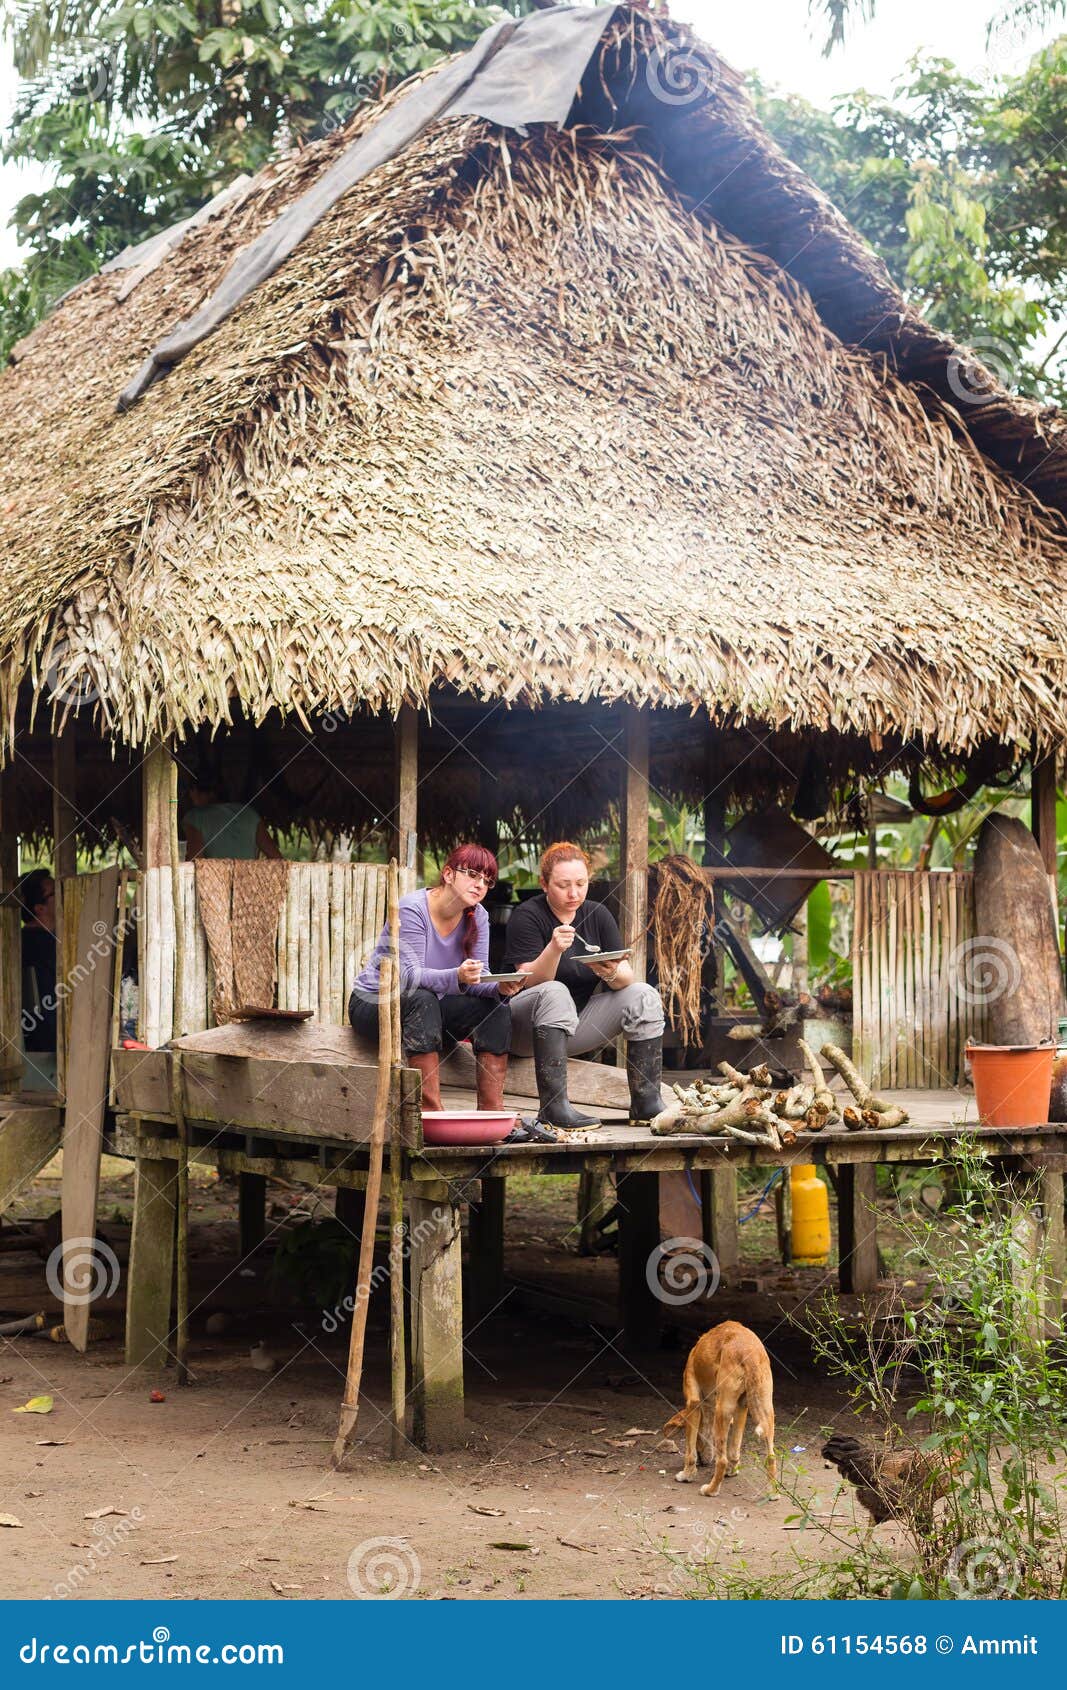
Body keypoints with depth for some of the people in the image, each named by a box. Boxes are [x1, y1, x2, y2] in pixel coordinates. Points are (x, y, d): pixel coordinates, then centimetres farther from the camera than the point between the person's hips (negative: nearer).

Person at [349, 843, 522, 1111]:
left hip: (426, 1007, 6)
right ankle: (431, 1111, -41)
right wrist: (457, 977, -49)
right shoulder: (412, 909, -21)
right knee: (422, 999, -38)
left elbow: (477, 979, -8)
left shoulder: (477, 917, -2)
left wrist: (499, 987, -32)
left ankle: (492, 1111, -20)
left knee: (497, 1008, -16)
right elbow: (409, 975, -31)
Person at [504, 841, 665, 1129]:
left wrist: (613, 973, -26)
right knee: (555, 993, -35)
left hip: (579, 1024, 6)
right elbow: (532, 982, -19)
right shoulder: (527, 916, -9)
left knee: (644, 996, -10)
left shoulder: (598, 915, 6)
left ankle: (646, 1103, -16)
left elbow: (627, 977, -2)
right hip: (527, 1027, -5)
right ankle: (553, 1107, -38)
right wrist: (554, 949, -36)